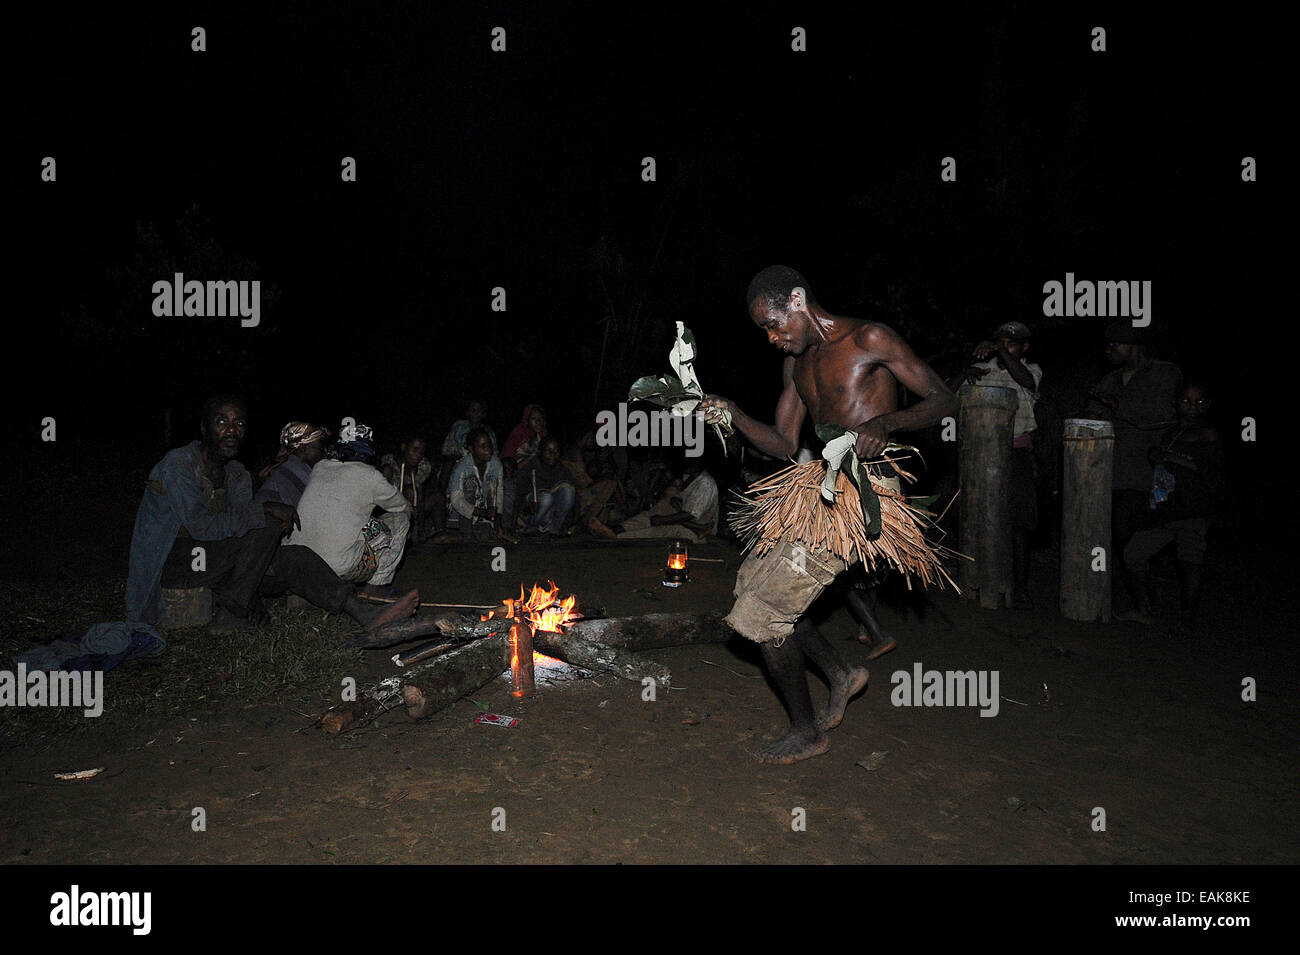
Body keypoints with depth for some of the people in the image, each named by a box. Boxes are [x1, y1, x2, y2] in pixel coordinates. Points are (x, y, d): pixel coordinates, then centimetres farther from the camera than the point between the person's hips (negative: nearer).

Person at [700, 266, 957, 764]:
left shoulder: (869, 339, -8)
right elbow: (785, 446, 13)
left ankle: (806, 733, 13)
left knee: (762, 613, -8)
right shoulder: (796, 362, 15)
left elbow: (943, 399, -7)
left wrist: (884, 423, -25)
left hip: (859, 496, -9)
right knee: (753, 585, 15)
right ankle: (840, 674, 30)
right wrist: (732, 415, -4)